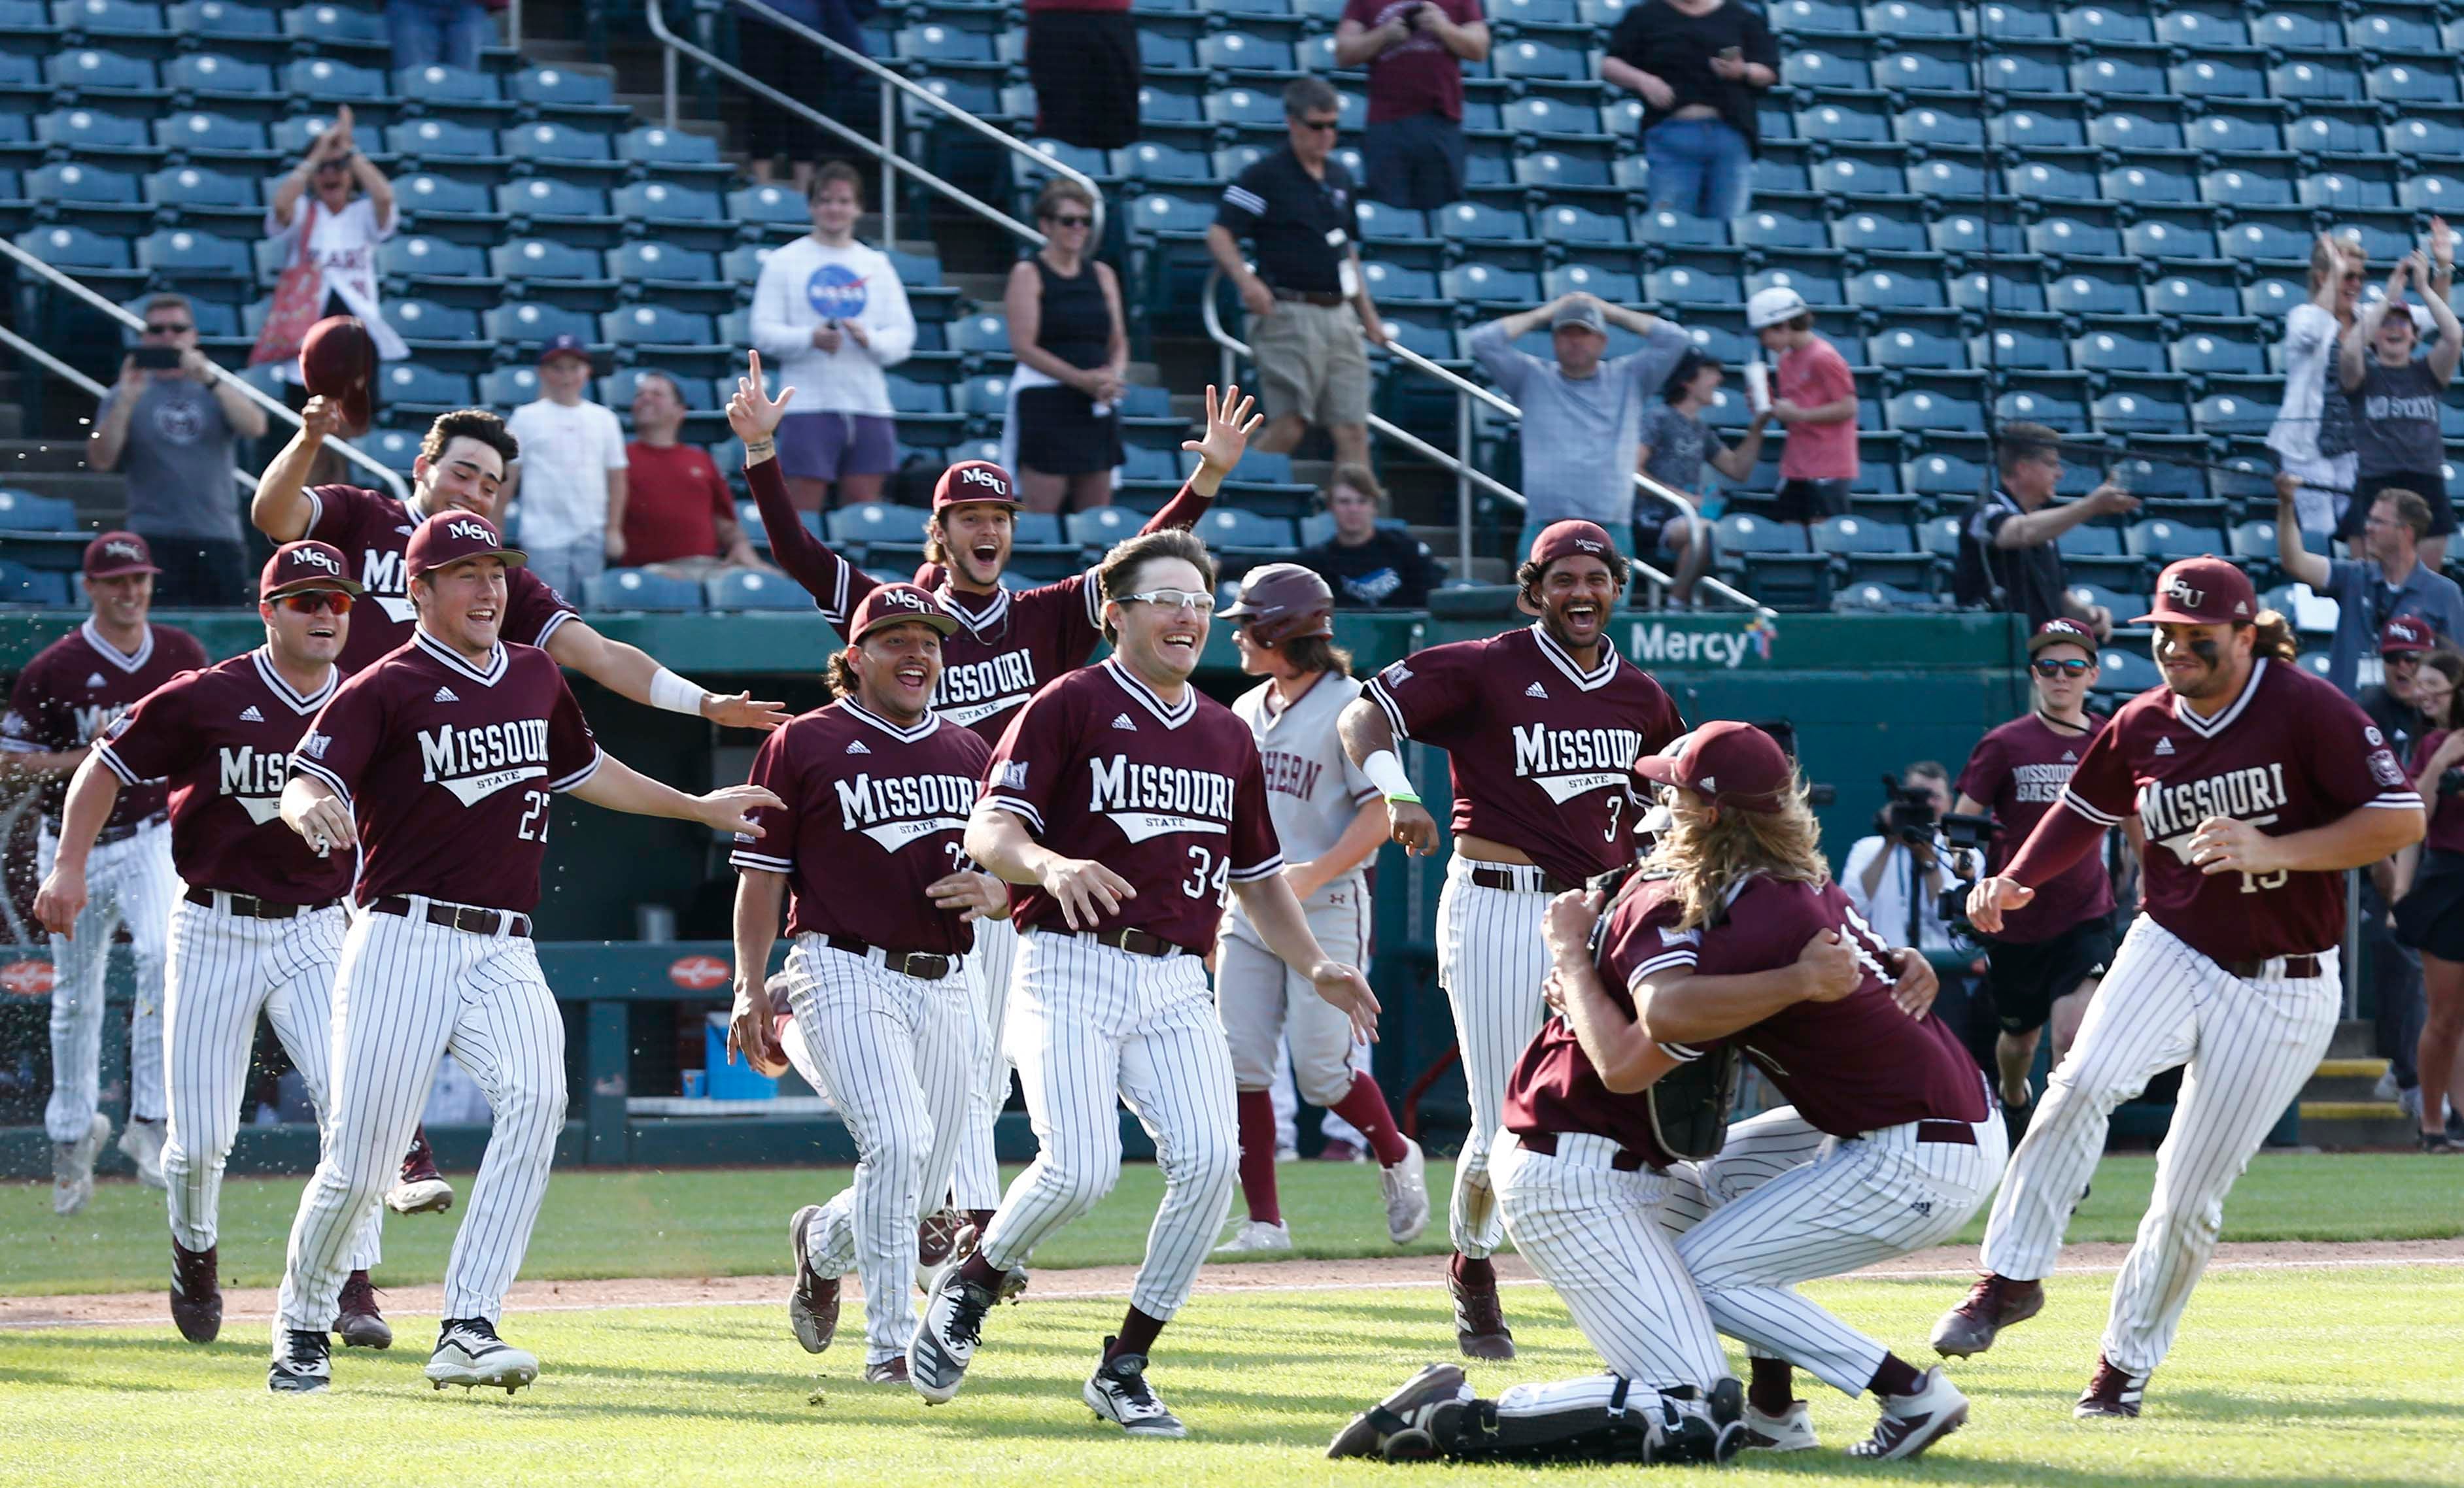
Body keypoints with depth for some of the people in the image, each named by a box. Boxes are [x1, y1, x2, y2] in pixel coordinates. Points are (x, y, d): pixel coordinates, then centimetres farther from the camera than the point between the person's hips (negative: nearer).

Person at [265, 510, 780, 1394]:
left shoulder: (534, 678, 17)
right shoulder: (385, 690, -2)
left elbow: (584, 771, 36)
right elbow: (303, 787, -15)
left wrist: (698, 808, 39)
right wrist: (314, 812, -39)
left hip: (504, 953, 4)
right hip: (404, 944, -4)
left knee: (535, 1096, -24)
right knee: (361, 1159, -6)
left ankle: (469, 1330, -26)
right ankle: (301, 1327, 20)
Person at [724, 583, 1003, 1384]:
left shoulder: (970, 754, 16)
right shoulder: (804, 745, 2)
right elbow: (761, 875, 2)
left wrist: (995, 891, -6)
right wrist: (751, 989, -8)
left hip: (948, 986, 5)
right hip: (846, 975, -5)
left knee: (923, 1190, 7)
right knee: (897, 1142, -25)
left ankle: (823, 1243, 41)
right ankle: (890, 1344, -20)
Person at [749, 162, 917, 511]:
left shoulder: (877, 265, 15)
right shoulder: (784, 262, 6)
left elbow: (903, 337, 9)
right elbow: (764, 333, -1)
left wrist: (869, 339, -13)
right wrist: (811, 339, -19)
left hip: (868, 404, 3)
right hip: (809, 405, -3)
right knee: (802, 516, -7)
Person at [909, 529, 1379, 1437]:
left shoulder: (1226, 736, 19)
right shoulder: (1071, 706, 0)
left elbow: (1256, 876, 28)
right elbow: (990, 831, -9)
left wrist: (1315, 967, 14)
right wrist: (1050, 866, -30)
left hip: (1175, 985, 5)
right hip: (1071, 972, -5)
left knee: (1208, 1159, -16)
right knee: (1082, 1167, -21)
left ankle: (1124, 1370, -3)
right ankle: (968, 1292, 9)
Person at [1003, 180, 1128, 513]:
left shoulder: (1101, 275, 13)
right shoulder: (1028, 274, -3)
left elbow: (1118, 342, 15)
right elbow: (1024, 347, -11)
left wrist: (1112, 375, -8)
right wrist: (1081, 379, -18)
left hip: (1096, 406, 6)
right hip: (1045, 402, -6)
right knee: (1041, 513, -9)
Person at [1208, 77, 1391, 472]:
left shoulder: (1340, 177, 16)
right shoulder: (1265, 175, -4)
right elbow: (1219, 235, -9)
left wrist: (1368, 314, 20)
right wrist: (1246, 280, -26)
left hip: (1339, 316, 6)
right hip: (1289, 316, -6)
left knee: (1352, 430, 1)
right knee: (1289, 426, -12)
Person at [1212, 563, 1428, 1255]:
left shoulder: (1347, 707, -8)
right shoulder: (1247, 712, 14)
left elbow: (1382, 812, -13)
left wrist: (1314, 874, -23)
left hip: (1327, 909, -7)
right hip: (1248, 912, 7)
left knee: (1321, 1071, -7)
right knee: (1242, 1067, -3)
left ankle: (1396, 1159, 21)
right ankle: (1264, 1221, 2)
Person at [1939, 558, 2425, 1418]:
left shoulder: (2307, 709, -12)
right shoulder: (2144, 726, 3)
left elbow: (2403, 820, -14)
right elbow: (2087, 808, 21)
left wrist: (2270, 851, -23)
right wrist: (2015, 881, 5)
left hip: (2282, 990, -3)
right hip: (2171, 953, 3)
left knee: (2189, 1199, -3)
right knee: (2084, 1082, -28)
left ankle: (2127, 1363, 16)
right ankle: (2012, 1277, -20)